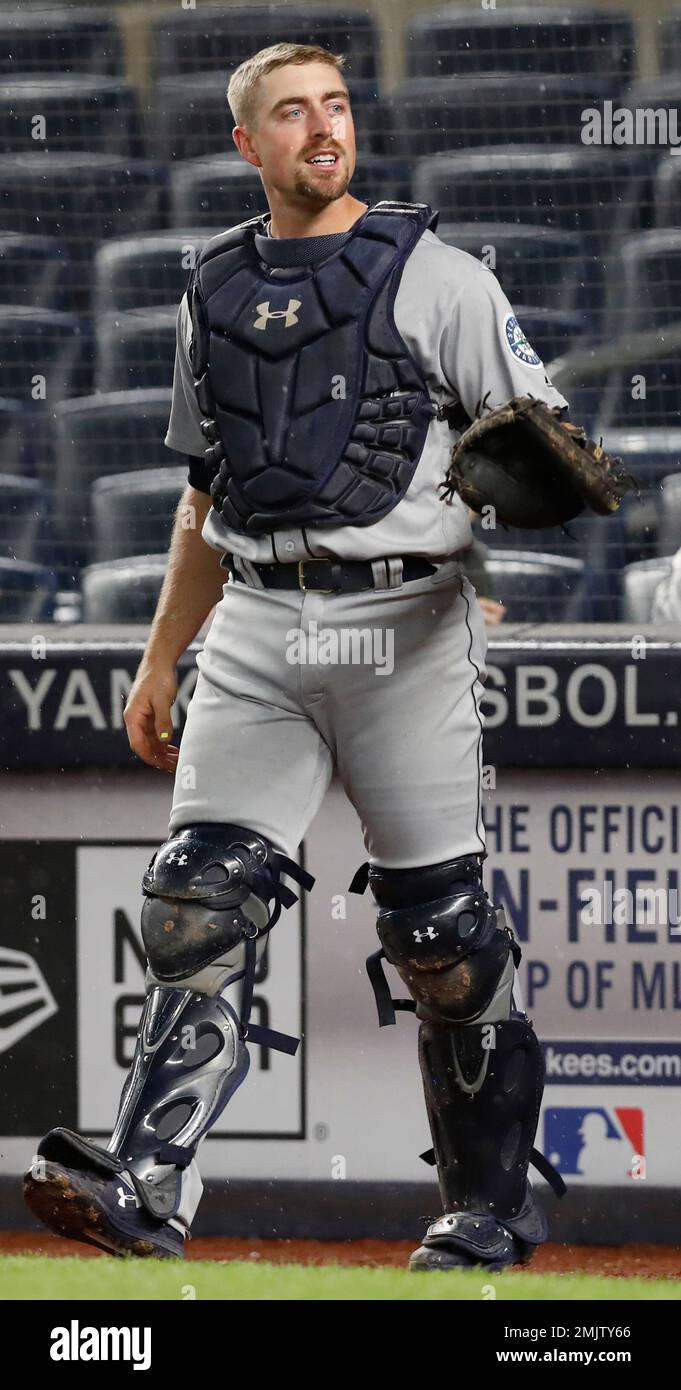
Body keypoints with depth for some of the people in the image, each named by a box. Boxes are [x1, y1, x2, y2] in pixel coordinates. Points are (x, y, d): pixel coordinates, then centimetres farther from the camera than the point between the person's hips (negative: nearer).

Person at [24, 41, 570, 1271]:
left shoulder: (434, 278, 1)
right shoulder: (215, 291, 16)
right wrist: (160, 660, 21)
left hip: (403, 625, -4)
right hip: (256, 631, 4)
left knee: (440, 929, 0)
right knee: (201, 897, -9)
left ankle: (492, 1208, 13)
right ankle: (146, 1193, -16)